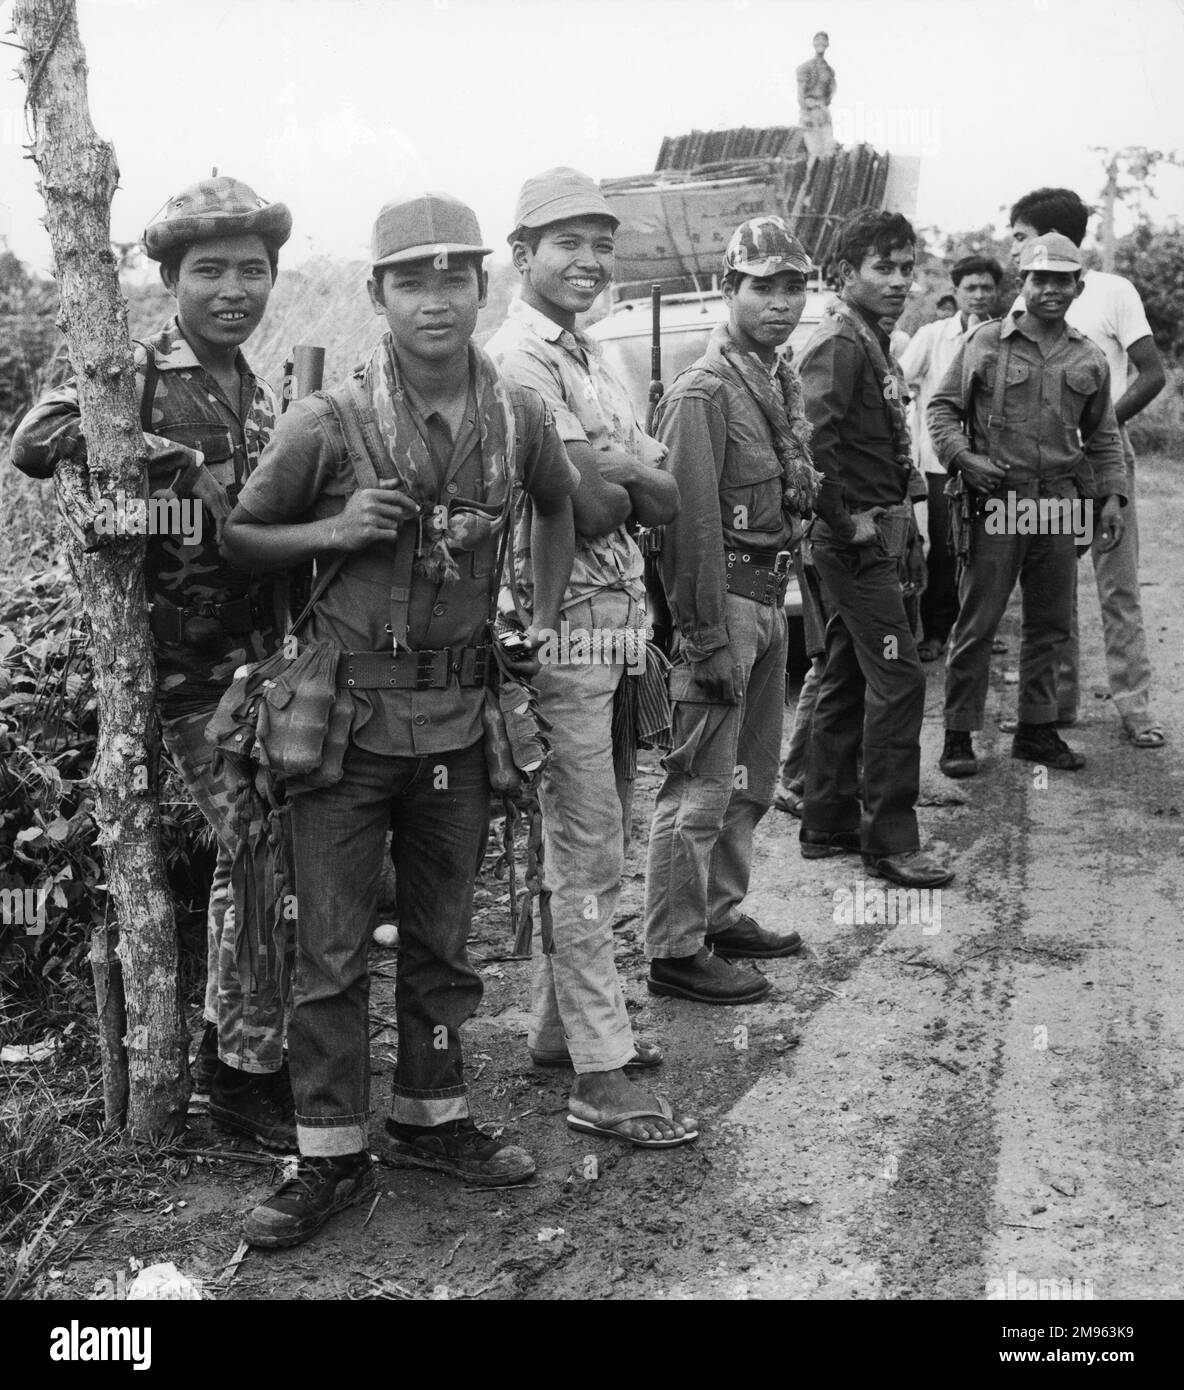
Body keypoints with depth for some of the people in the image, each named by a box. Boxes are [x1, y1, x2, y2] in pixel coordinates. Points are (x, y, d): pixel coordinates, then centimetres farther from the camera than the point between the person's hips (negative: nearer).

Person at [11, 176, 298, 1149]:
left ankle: (228, 1042, 31)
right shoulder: (138, 374, -8)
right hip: (187, 662, -7)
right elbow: (39, 439, -26)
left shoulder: (261, 395, 15)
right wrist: (190, 471, -24)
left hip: (263, 654, 7)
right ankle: (249, 1072, 9)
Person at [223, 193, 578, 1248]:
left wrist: (545, 618, 11)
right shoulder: (327, 424, -11)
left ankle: (434, 1120, 32)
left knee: (443, 933, 15)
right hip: (348, 713, -3)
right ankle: (332, 1159, 15)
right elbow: (240, 537, 0)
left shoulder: (518, 418, -1)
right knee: (332, 948, 2)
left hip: (459, 715, 3)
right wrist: (335, 530, -17)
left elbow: (560, 502, 20)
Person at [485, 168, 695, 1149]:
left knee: (599, 838, 16)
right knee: (586, 854, -5)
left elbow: (665, 505, 10)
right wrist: (632, 477, -2)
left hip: (619, 619, 9)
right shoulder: (519, 358, -12)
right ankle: (601, 1078, 3)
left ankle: (562, 1024, 30)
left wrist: (615, 469, -8)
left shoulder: (594, 356, 16)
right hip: (565, 625, -9)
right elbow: (592, 509, -19)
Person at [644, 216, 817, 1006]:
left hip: (771, 596, 9)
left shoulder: (783, 378, 13)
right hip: (725, 602, -9)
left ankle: (721, 916, 31)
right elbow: (691, 526, -19)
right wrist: (709, 640, -20)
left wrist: (777, 601, 15)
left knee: (753, 777, 17)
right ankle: (675, 951, 6)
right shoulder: (704, 393, -15)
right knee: (702, 785, -4)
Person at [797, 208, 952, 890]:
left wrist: (898, 523, 16)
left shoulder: (873, 342, 17)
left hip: (875, 537, 10)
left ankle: (828, 824, 23)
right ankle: (891, 839, -2)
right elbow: (815, 443, -25)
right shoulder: (839, 345, -14)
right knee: (898, 680, -9)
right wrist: (848, 525, -20)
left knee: (847, 681, 14)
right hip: (859, 539, -10)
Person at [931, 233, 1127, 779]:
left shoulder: (1089, 358, 12)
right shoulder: (985, 342, 1)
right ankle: (959, 734, 6)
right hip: (995, 500, -4)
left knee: (1051, 623, 10)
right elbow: (942, 406, 3)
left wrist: (1111, 496, 10)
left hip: (1061, 504, 4)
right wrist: (962, 456, -12)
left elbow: (1102, 436, 19)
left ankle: (1037, 728, 23)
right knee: (977, 623, -2)